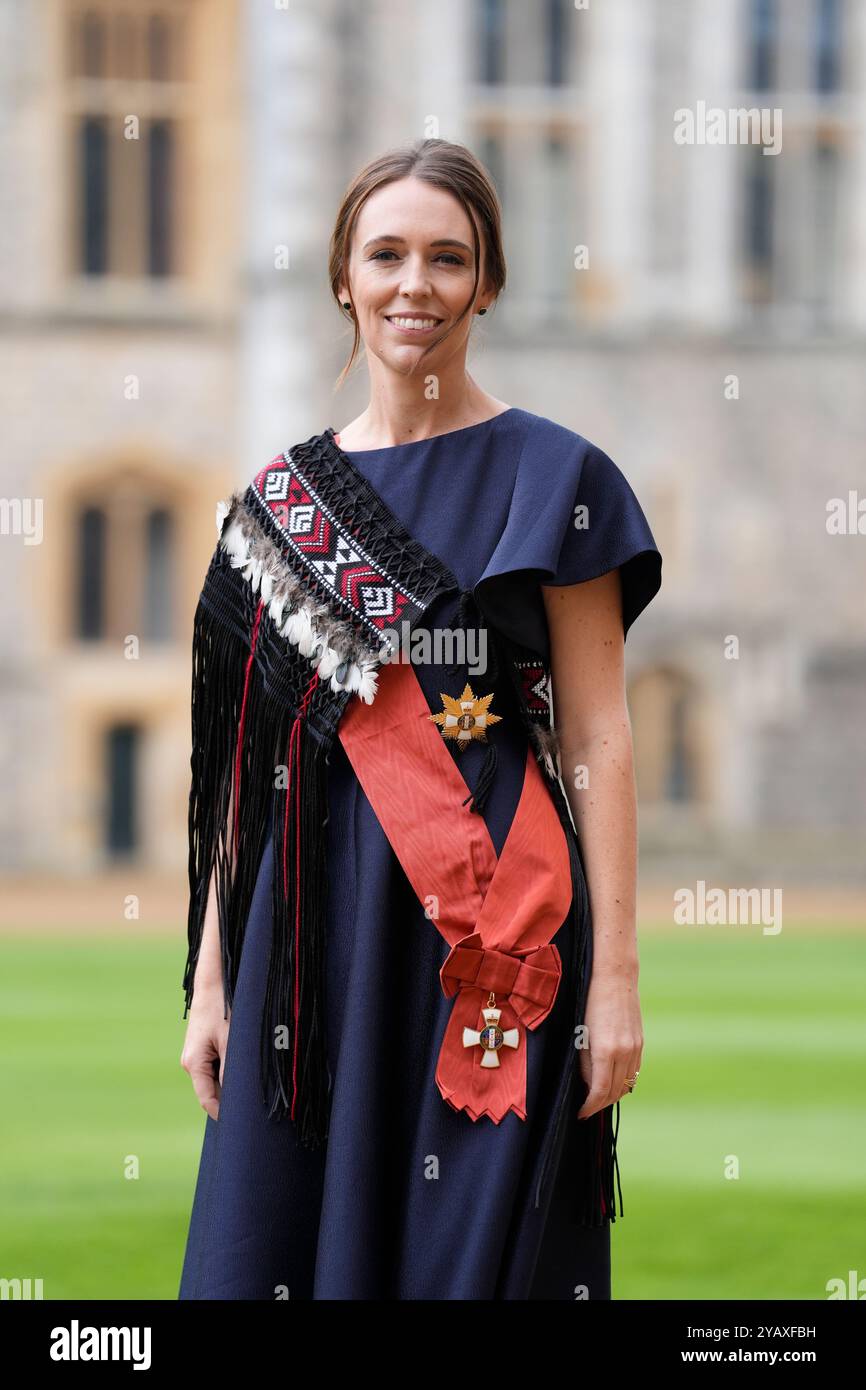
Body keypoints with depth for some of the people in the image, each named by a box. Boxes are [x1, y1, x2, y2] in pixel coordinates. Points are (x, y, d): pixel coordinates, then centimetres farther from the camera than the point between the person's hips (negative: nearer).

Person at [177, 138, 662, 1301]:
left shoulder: (550, 479, 1)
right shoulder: (280, 499, 11)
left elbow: (597, 742, -2)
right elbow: (250, 759, 12)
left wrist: (616, 976, -8)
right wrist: (211, 978, 7)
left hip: (493, 936, -3)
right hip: (315, 931, 4)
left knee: (472, 1247, -2)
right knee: (277, 1240, 4)